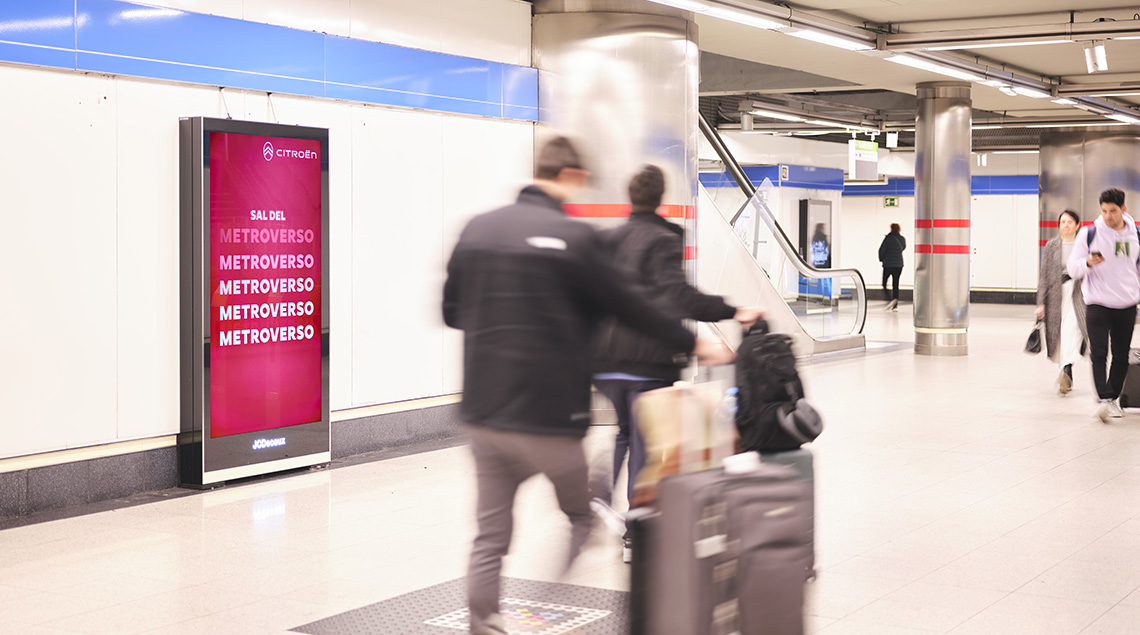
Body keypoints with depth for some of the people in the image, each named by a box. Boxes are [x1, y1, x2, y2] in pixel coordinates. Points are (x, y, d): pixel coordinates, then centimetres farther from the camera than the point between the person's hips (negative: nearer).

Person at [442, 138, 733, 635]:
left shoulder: (476, 229, 5)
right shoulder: (572, 237, -11)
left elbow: (451, 311, 13)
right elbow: (628, 306, -3)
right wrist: (694, 344, 10)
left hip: (482, 412, 5)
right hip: (548, 415, -5)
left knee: (490, 536, 10)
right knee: (584, 518, 15)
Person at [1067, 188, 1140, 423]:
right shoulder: (1089, 234, -2)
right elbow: (1073, 269, -1)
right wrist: (1088, 263, -22)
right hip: (1097, 304, -3)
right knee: (1099, 354, -14)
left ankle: (1113, 399, 19)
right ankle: (1104, 399, -19)